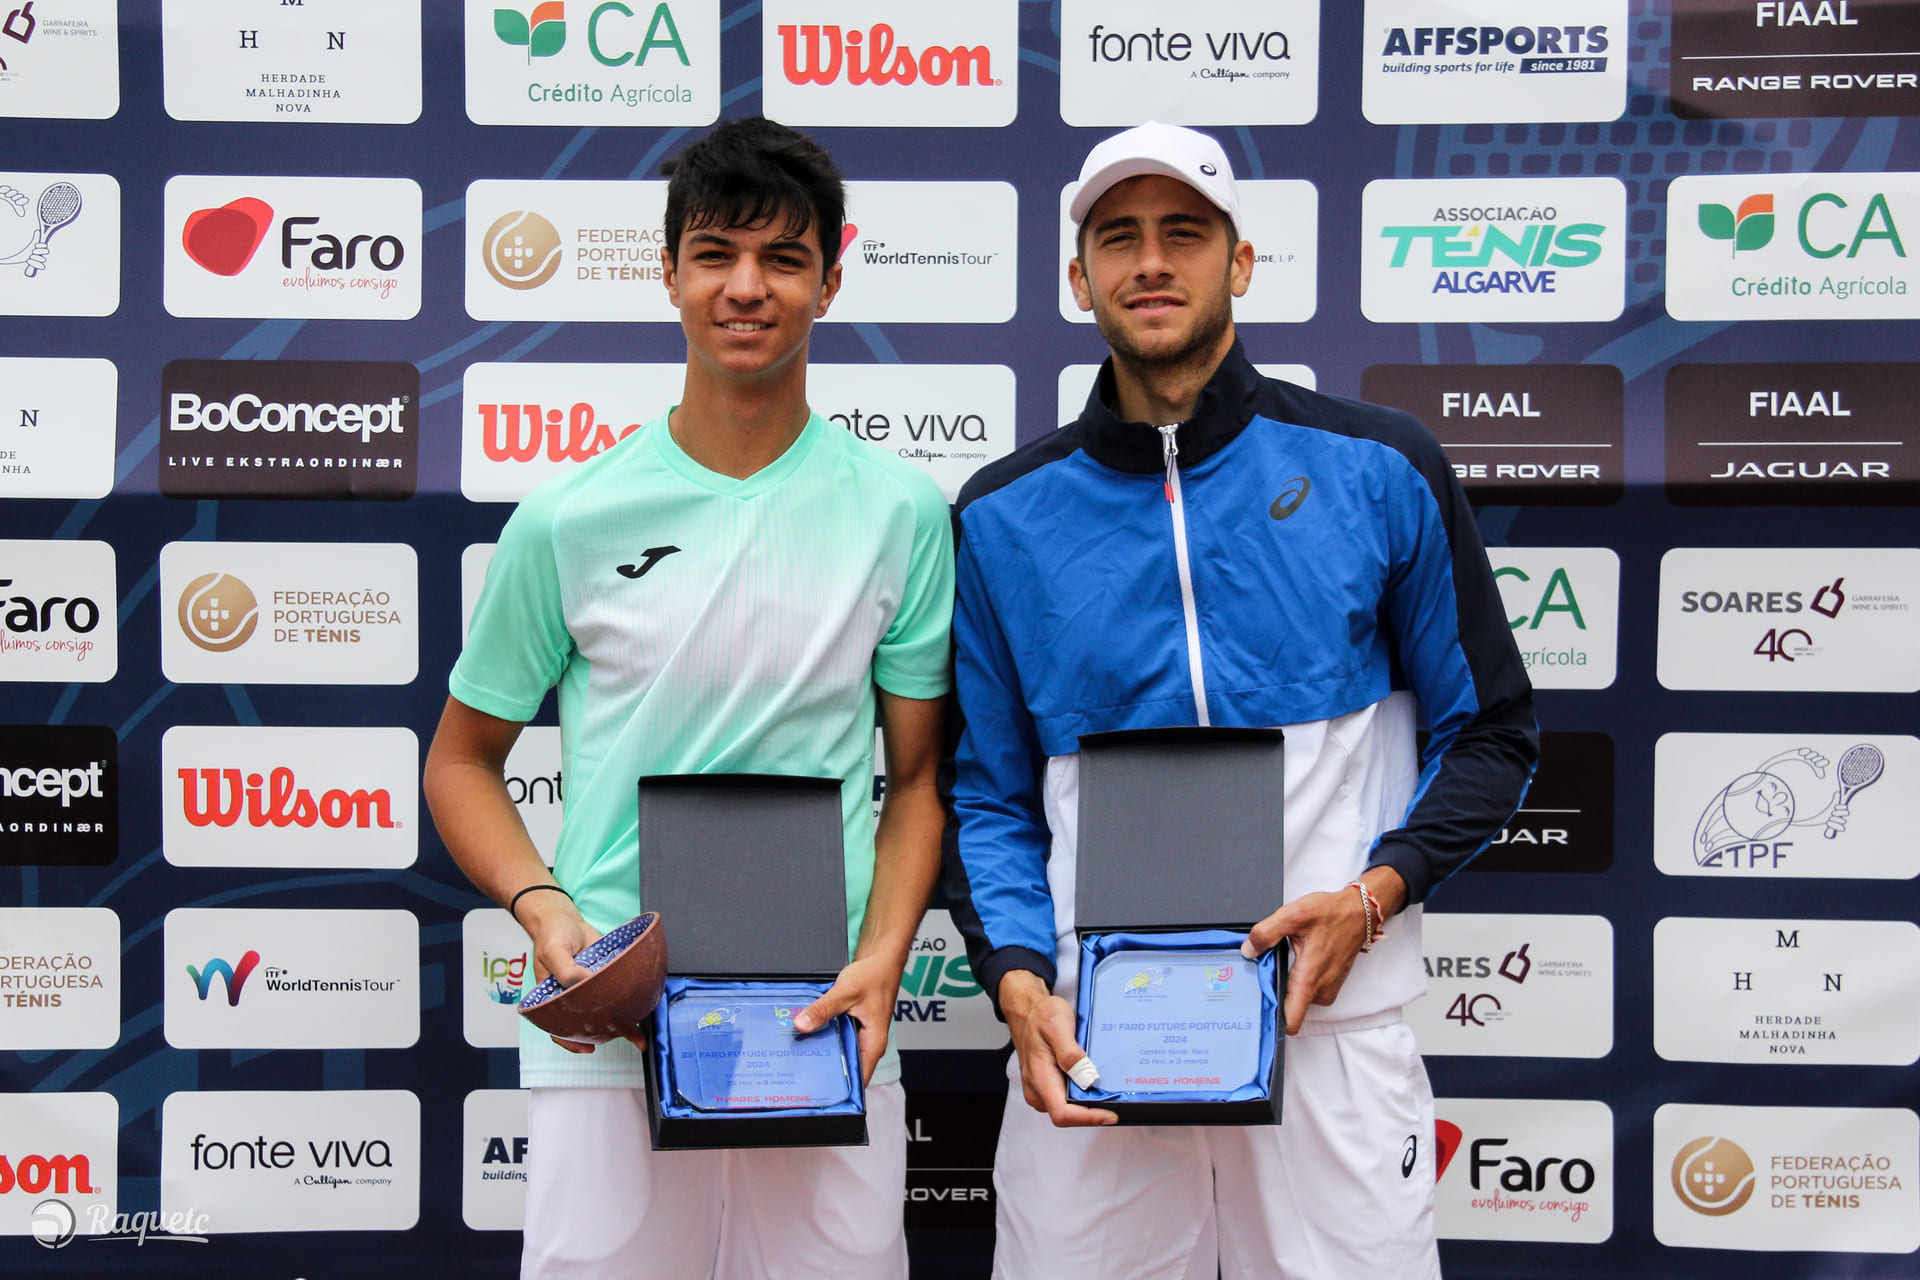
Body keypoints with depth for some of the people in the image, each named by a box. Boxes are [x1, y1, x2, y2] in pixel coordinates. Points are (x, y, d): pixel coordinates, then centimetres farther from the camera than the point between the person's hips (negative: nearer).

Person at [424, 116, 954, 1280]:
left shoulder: (904, 512, 3)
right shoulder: (571, 518, 1)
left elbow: (920, 777, 7)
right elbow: (464, 759, 10)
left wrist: (881, 962, -7)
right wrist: (543, 908, -7)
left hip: (822, 1033, 1)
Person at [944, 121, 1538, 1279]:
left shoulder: (1380, 472, 2)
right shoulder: (1005, 518, 6)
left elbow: (1492, 733, 7)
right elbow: (990, 793, 9)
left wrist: (1372, 894, -8)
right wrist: (1018, 976, -7)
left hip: (1333, 1015, -1)